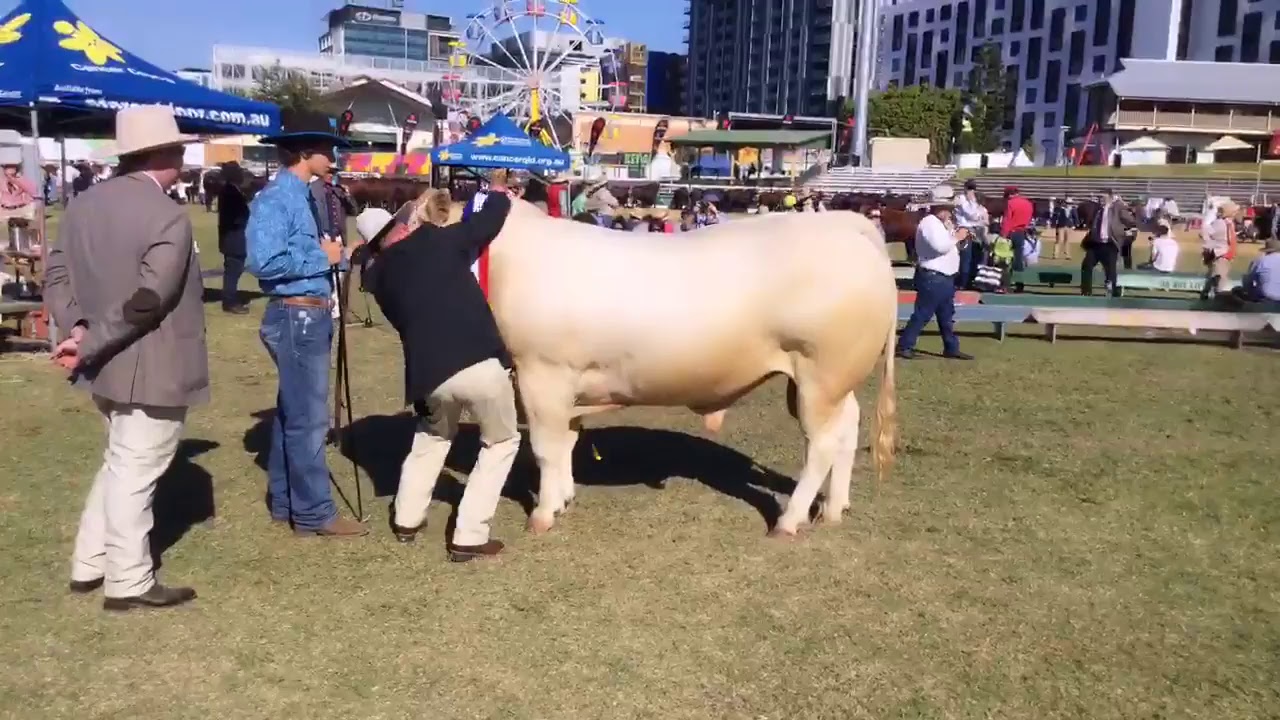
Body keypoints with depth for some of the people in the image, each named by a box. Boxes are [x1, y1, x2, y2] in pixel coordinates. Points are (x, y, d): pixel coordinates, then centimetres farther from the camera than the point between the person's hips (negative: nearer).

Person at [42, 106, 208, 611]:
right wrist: (89, 347, -18)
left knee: (119, 462, 23)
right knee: (135, 471, 2)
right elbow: (146, 302, -25)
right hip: (152, 369, -8)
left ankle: (89, 565, 31)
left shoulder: (84, 204, 6)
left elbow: (56, 276, 6)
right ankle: (129, 584, 15)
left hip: (108, 365, 8)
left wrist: (78, 329, -4)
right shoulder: (169, 219, -19)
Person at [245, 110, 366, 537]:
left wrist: (340, 255, 6)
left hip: (312, 315, 10)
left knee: (292, 412, 16)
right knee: (308, 417, -3)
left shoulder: (303, 196, 13)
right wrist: (321, 257, -16)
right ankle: (313, 513, 7)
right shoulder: (275, 198, -15)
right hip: (296, 317, -10)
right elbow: (262, 261, -25)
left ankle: (285, 503, 27)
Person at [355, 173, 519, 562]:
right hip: (480, 364, -4)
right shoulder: (437, 241, 1)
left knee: (432, 435, 35)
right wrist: (498, 188, 28)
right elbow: (489, 220, 7)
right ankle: (468, 538, 10)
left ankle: (406, 519, 35)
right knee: (501, 442, 17)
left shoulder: (379, 274, 13)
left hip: (429, 373, 4)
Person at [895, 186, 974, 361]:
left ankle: (951, 348, 20)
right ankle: (904, 346, 0)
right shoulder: (929, 223, -15)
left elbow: (946, 245, 19)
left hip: (944, 278, 10)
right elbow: (941, 246, -26)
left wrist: (960, 240, 2)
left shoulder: (939, 224, 17)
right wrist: (957, 237, -12)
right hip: (932, 278, -10)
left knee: (947, 316, 14)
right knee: (922, 315, -6)